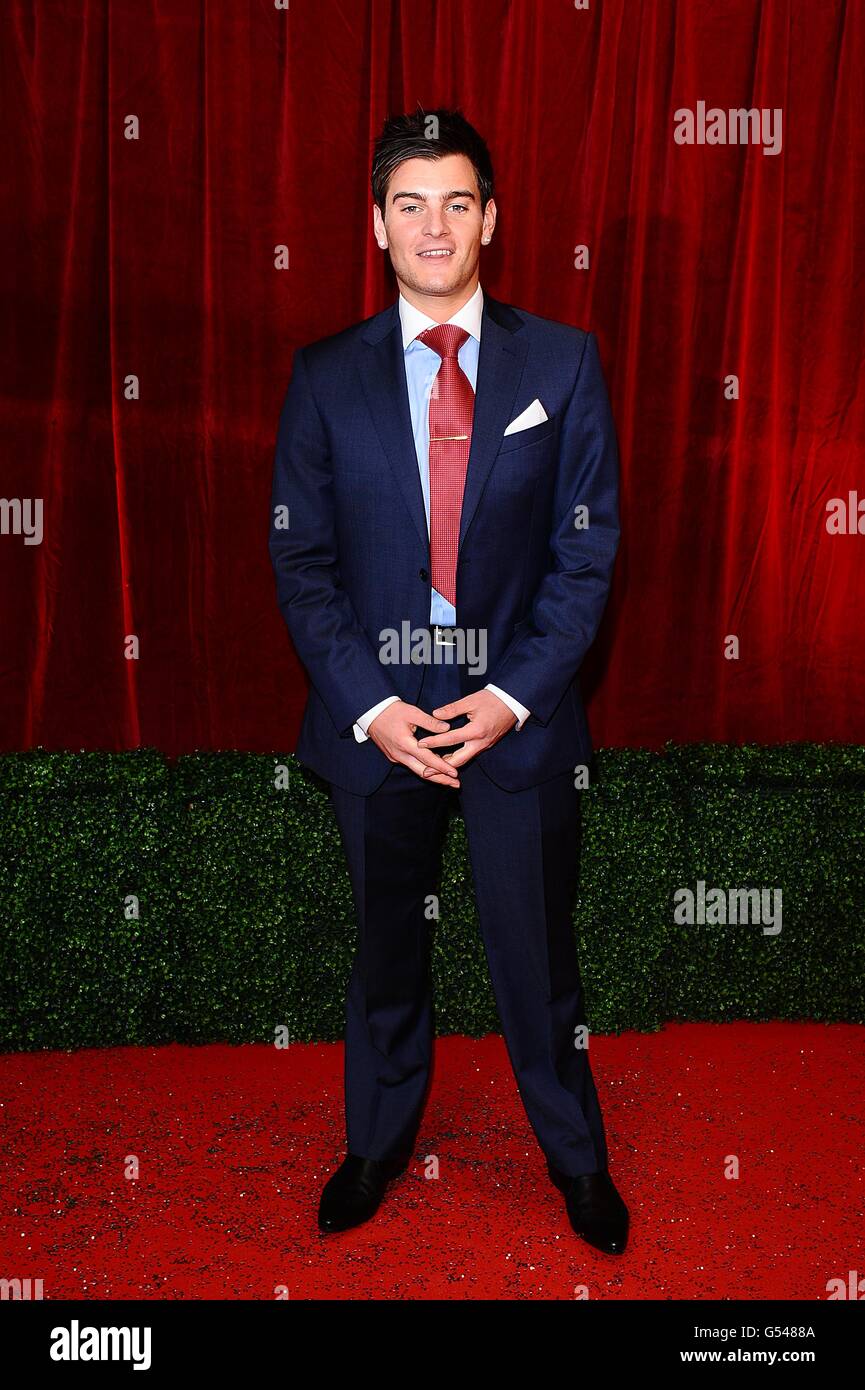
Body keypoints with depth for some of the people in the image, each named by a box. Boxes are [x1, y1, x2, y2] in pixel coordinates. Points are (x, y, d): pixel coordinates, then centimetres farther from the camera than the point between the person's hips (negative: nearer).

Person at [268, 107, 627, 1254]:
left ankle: (577, 1159, 35)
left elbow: (587, 548, -2)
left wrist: (510, 696, -11)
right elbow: (301, 559, 0)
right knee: (386, 948, 17)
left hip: (519, 714, 0)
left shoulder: (563, 363, 0)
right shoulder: (326, 376, 1)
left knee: (538, 954, 11)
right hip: (375, 714, 1)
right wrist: (369, 705, -10)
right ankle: (377, 1143, 40)